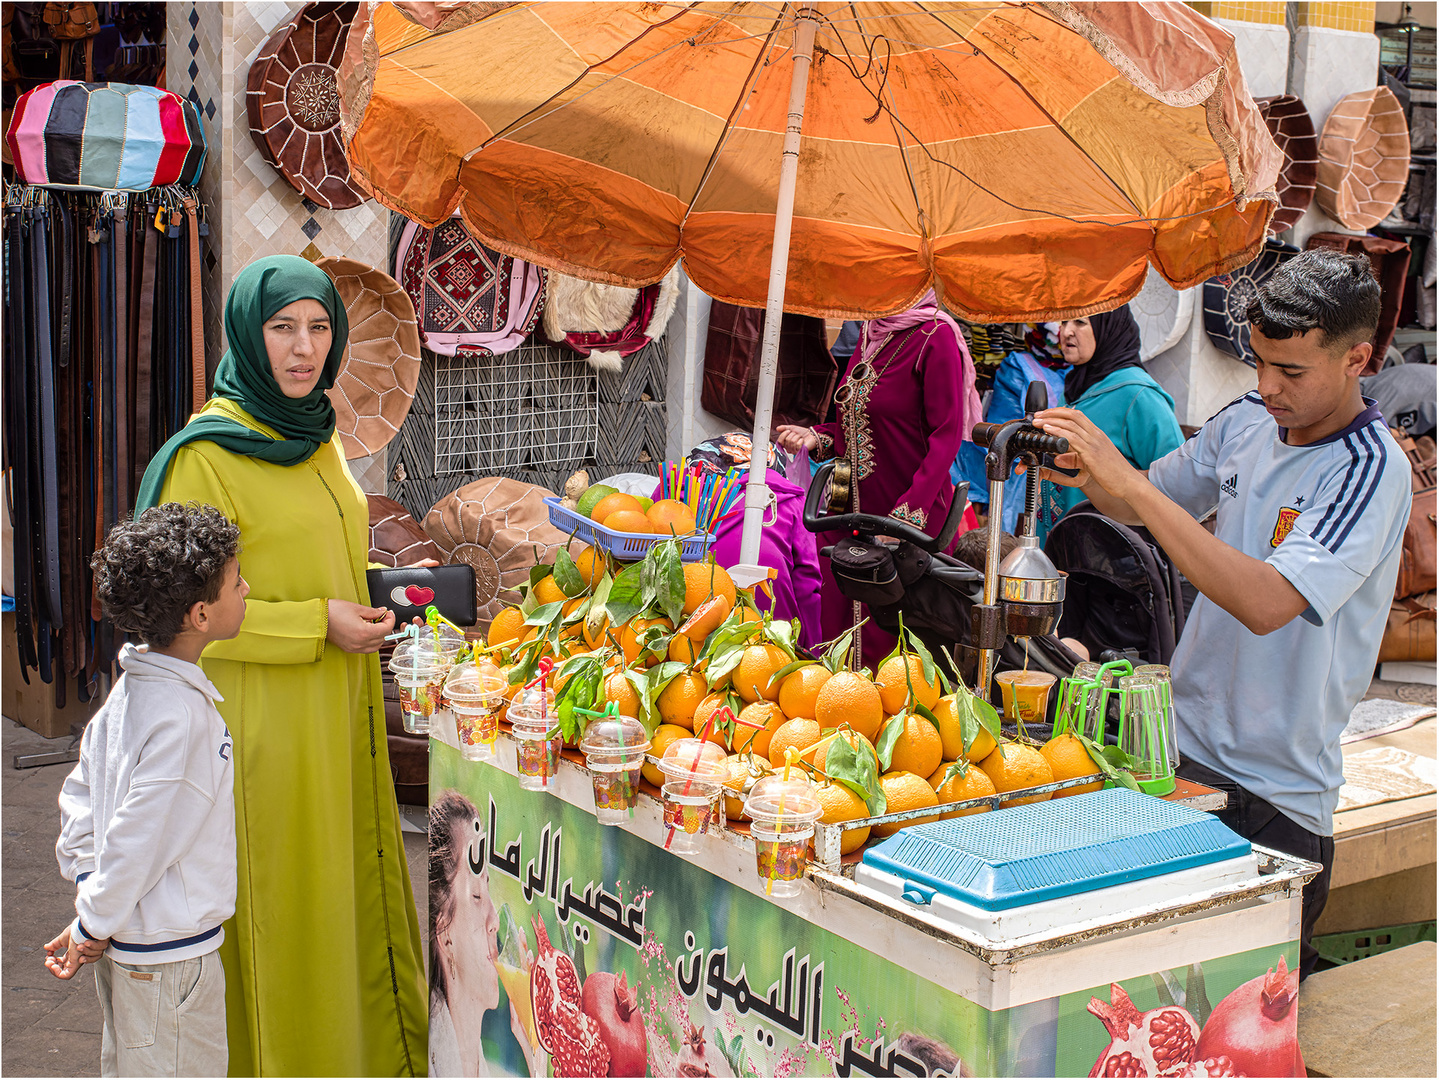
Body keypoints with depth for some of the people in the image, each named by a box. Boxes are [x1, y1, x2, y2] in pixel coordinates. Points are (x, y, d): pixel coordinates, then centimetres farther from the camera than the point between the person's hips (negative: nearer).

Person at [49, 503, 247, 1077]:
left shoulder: (132, 687, 4)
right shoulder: (182, 715, -26)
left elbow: (79, 791, 11)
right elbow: (138, 837, -24)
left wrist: (87, 879, 8)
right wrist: (92, 926, -12)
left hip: (127, 942, 9)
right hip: (169, 954, -9)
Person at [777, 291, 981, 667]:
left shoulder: (935, 337, -11)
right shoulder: (871, 333, 12)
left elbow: (946, 436, -15)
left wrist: (908, 514, -22)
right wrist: (817, 438, 3)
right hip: (849, 506, 7)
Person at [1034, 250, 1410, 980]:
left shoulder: (1371, 469, -18)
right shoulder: (1245, 422, 3)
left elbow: (1267, 603, -32)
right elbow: (1143, 507, 18)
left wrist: (1131, 483, -32)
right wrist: (1088, 475, -7)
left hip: (1273, 789, -6)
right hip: (1178, 745, 6)